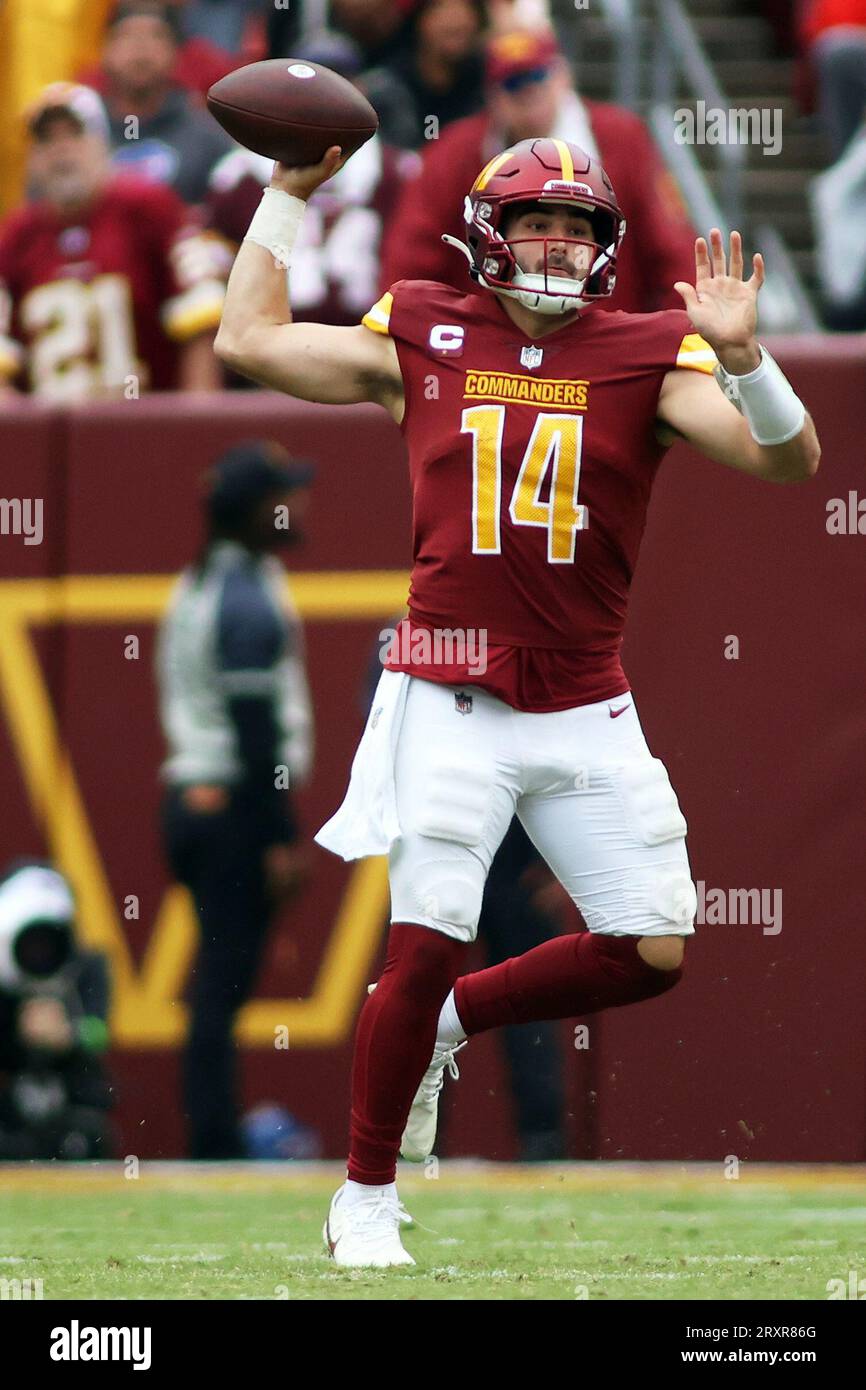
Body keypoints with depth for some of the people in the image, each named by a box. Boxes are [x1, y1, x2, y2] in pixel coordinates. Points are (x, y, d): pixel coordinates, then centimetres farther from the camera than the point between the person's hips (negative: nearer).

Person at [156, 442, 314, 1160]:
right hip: (238, 805, -10)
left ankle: (215, 1148, 11)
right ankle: (218, 1151, -10)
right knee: (224, 985, -9)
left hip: (194, 802, 10)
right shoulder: (252, 597, -14)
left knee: (218, 988, 11)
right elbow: (255, 728, -18)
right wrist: (282, 838, -17)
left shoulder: (201, 585, 15)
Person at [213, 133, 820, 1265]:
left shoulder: (648, 355, 2)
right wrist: (288, 195, 11)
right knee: (427, 945, -10)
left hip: (588, 714, 2)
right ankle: (365, 1199, 7)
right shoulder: (423, 336, 4)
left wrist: (741, 355, -26)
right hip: (450, 704, -2)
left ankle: (446, 1021, 23)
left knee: (652, 953, -2)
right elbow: (249, 340, 10)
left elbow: (788, 457, -8)